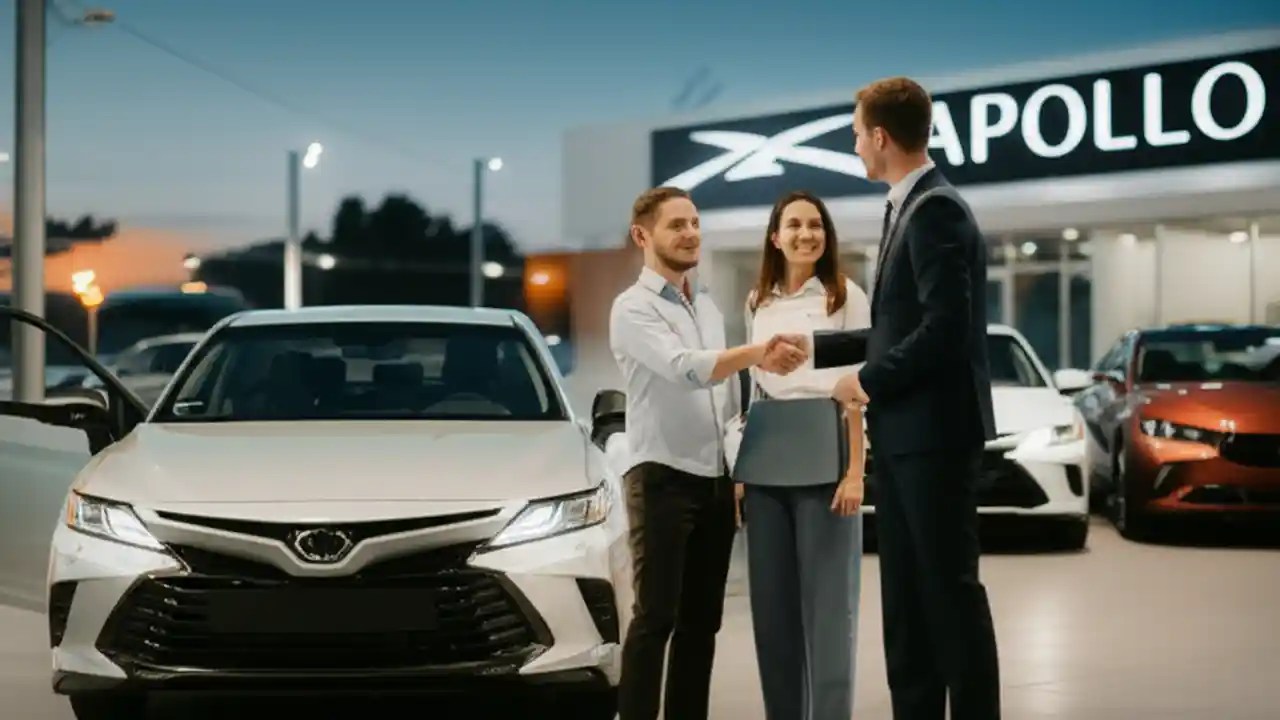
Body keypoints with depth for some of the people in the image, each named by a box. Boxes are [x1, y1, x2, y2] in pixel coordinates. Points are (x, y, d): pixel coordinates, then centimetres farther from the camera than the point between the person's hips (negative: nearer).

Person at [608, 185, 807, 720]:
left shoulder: (708, 306, 15)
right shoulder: (634, 308, -10)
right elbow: (686, 369, -28)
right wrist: (757, 354, -43)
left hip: (715, 480, 7)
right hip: (662, 479, -7)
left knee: (701, 620, 8)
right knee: (655, 617, -10)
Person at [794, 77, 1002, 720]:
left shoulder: (935, 209, -15)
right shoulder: (908, 209, 16)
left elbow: (945, 328, -23)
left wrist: (870, 380, -13)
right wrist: (816, 348, 22)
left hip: (935, 432, -10)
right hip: (902, 436, 10)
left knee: (950, 590, -3)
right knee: (905, 595, 11)